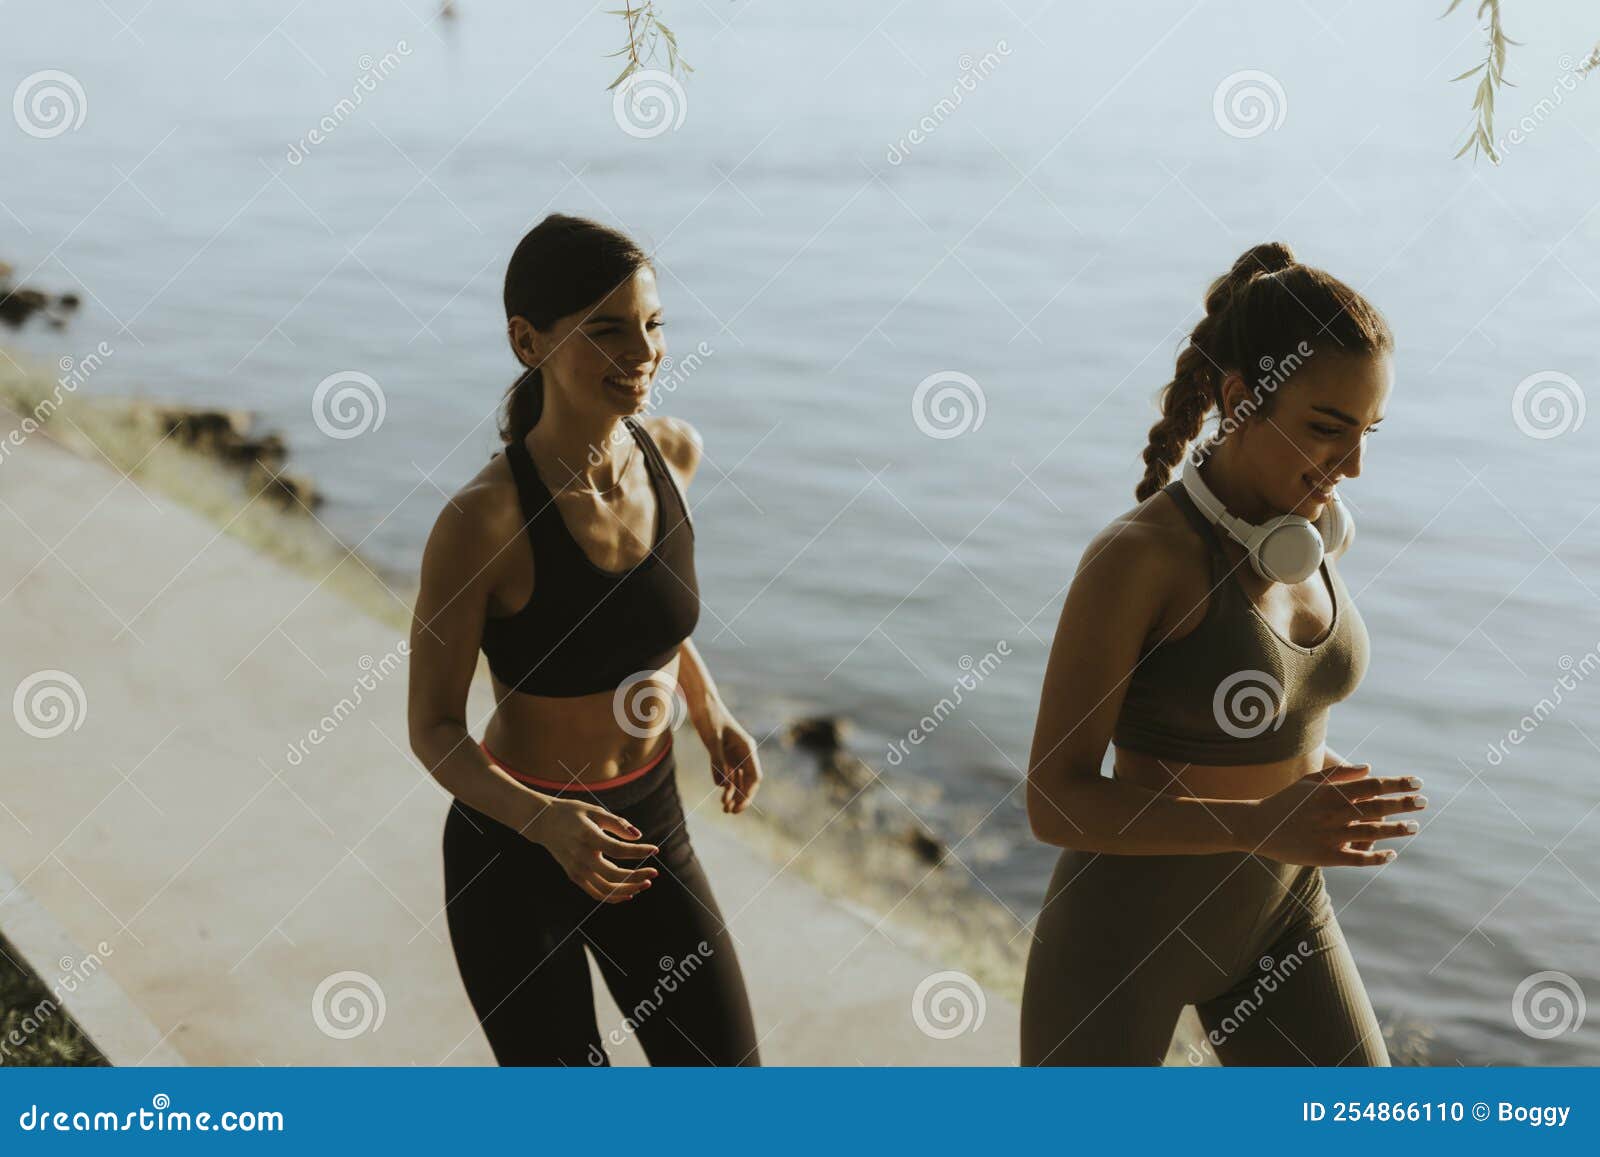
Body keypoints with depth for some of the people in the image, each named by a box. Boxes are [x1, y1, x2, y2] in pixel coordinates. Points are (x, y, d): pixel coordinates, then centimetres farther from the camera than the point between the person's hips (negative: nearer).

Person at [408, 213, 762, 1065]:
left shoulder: (674, 452, -7)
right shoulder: (480, 521, -25)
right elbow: (433, 729, -16)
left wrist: (711, 714, -3)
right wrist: (548, 823, -32)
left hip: (652, 832, 5)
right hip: (515, 850, -5)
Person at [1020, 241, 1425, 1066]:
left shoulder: (1322, 529, -3)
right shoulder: (1127, 557, -25)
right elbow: (1052, 803, -23)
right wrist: (1263, 826, -35)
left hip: (1269, 919, 6)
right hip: (1124, 933, -6)